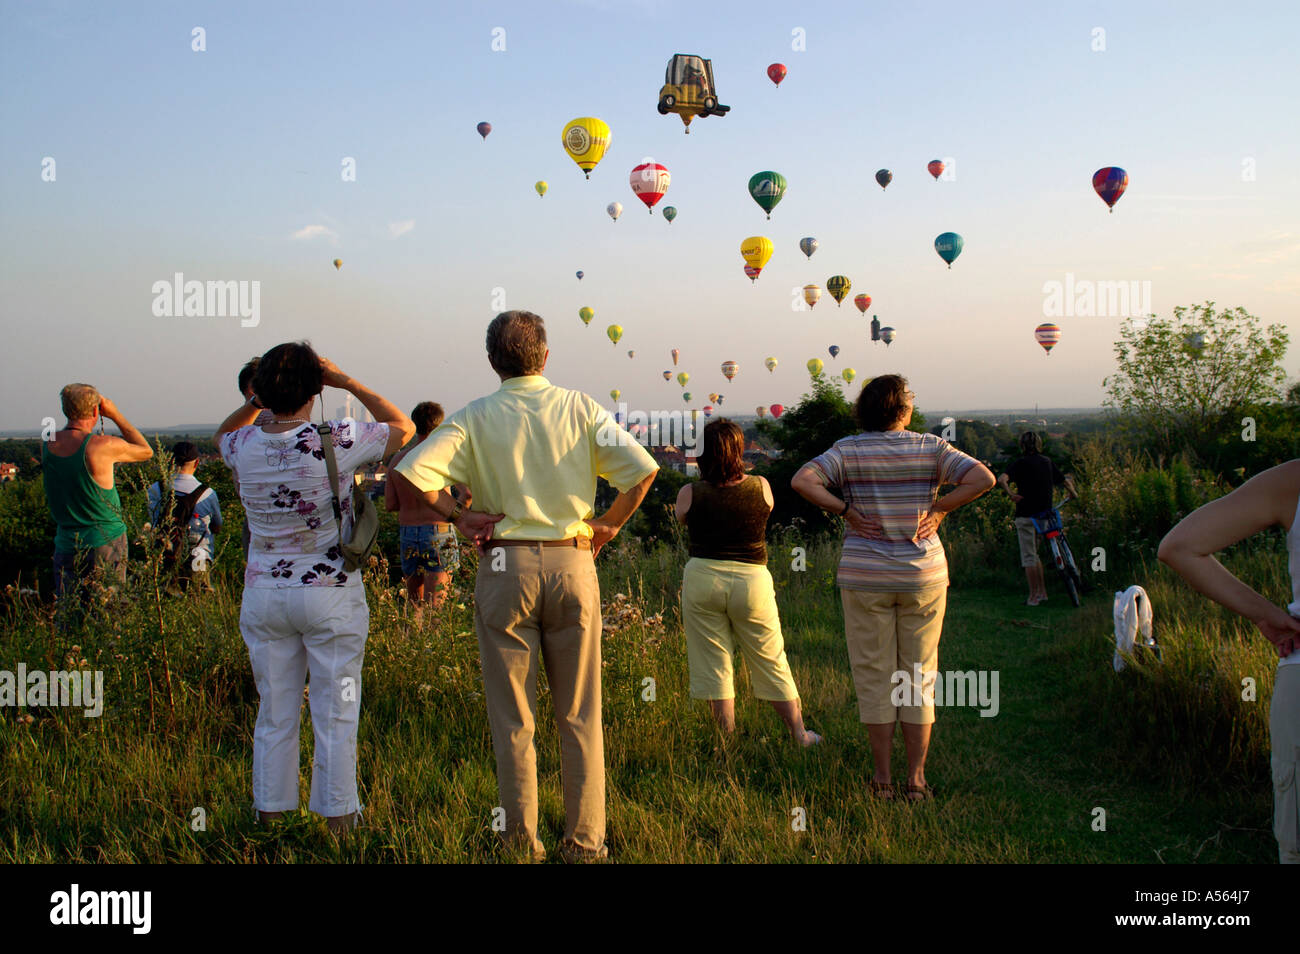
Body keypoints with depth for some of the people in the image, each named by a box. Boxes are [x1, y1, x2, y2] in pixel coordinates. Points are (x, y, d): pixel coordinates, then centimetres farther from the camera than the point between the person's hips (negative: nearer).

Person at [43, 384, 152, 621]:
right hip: (105, 543, -4)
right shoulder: (104, 446, -16)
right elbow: (146, 451, 3)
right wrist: (116, 415, 6)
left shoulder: (47, 445, -2)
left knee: (65, 617, 6)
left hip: (66, 545, 4)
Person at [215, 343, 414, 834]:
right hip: (331, 595, -3)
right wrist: (348, 382, 0)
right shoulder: (338, 441, -17)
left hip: (264, 594, 3)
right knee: (335, 711, 7)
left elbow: (222, 432, 21)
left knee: (275, 712, 14)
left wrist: (261, 397, 9)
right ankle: (337, 813, 15)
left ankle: (270, 812, 23)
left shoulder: (244, 447, -6)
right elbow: (403, 427, 0)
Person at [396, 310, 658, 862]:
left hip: (504, 566, -1)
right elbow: (642, 468, -7)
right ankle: (585, 841, 15)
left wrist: (457, 515, -1)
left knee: (513, 718, 8)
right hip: (571, 564, 1)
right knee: (579, 715, 10)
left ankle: (523, 843, 14)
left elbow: (411, 471, -13)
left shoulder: (476, 418, -1)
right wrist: (609, 524, 4)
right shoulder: (580, 408, 2)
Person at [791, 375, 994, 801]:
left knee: (874, 676, 8)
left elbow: (802, 480, -18)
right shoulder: (930, 448, -3)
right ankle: (916, 778, 11)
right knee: (918, 676, 10)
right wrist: (939, 508, -7)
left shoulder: (848, 451, -4)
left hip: (865, 578, 0)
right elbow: (983, 478, -14)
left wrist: (845, 510, -10)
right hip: (922, 576, 1)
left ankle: (882, 778, 13)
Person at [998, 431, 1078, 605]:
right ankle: (1042, 592, 20)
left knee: (1028, 556, 0)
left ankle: (1033, 596, 0)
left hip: (1026, 515, -6)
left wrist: (1011, 495, -14)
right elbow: (1065, 480, 20)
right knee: (1034, 554, 20)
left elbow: (1001, 480, -26)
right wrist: (1072, 493, 37)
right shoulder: (1048, 461, 7)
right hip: (1045, 513, 6)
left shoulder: (1021, 463, -9)